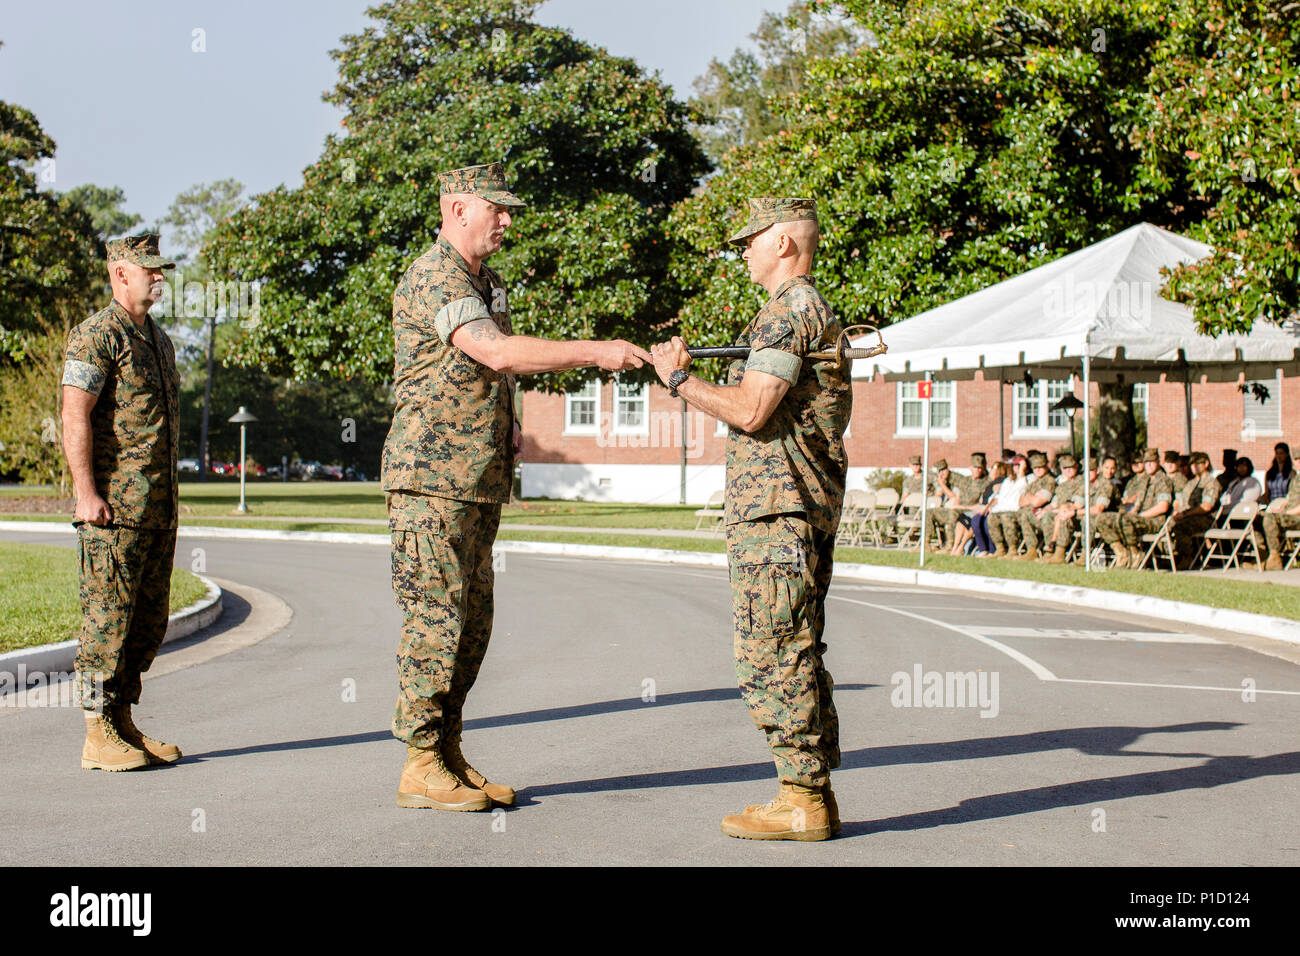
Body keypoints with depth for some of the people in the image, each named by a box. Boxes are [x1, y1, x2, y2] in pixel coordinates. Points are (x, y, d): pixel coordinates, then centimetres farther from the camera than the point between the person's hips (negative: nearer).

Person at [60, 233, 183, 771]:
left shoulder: (159, 340, 19)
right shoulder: (96, 336, -9)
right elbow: (75, 417, -16)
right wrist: (86, 493, -22)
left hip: (159, 508, 9)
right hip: (114, 507, -9)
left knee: (149, 621, 10)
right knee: (108, 618, -6)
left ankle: (124, 723, 18)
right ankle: (99, 735, -2)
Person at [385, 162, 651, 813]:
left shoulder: (488, 284, 19)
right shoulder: (432, 279, -13)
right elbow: (496, 352, -27)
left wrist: (507, 426, 10)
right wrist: (595, 352, -29)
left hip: (479, 482, 9)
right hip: (431, 477, -9)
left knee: (472, 621, 10)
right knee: (436, 618, -7)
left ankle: (449, 754, 16)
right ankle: (421, 768, -1)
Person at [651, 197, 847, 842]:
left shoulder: (789, 310, -12)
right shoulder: (816, 311, 22)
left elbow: (750, 411, -20)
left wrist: (679, 379, -7)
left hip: (776, 507, -11)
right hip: (806, 508, 11)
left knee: (771, 658, -8)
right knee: (797, 656, 12)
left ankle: (800, 801, -5)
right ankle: (814, 794, 16)